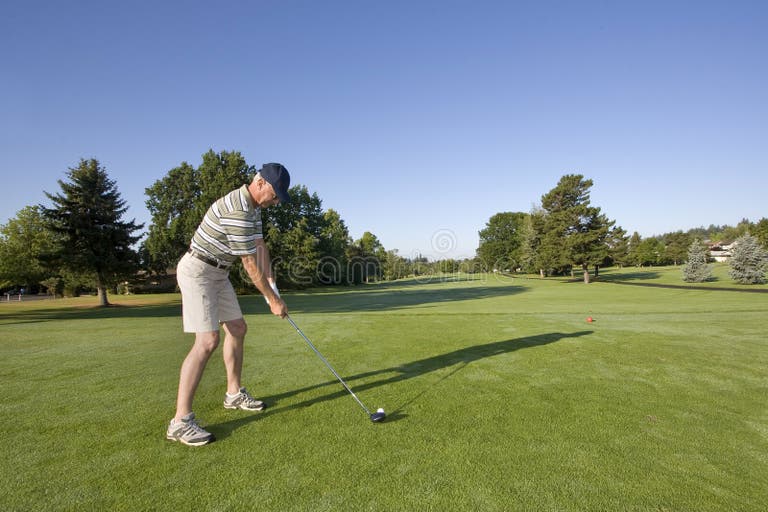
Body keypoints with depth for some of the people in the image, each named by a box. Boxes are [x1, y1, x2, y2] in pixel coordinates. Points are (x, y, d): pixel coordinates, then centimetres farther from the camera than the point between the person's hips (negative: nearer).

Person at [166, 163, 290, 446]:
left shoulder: (253, 205, 6)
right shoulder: (237, 210, -26)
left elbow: (259, 246, 7)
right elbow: (250, 264, -22)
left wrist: (271, 284, -3)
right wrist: (273, 299, -14)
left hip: (217, 273, 10)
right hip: (197, 271, -10)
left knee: (237, 328, 13)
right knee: (208, 341, -16)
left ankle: (234, 393, 27)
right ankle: (181, 421, -9)